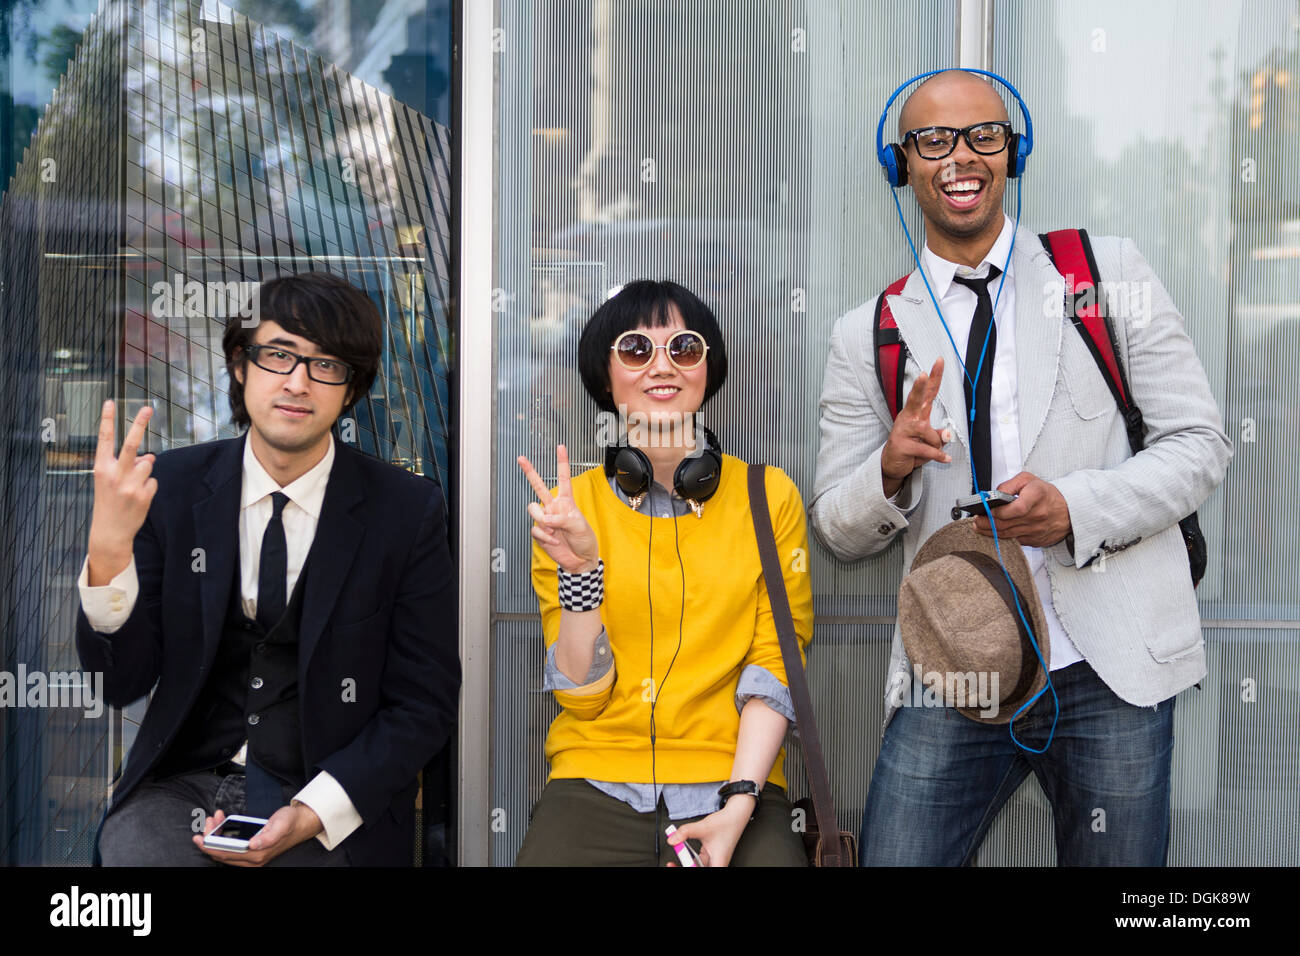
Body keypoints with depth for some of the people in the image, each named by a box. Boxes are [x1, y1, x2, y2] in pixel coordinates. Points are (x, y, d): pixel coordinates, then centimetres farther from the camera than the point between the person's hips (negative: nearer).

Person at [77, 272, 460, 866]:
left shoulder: (408, 510, -6)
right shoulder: (171, 485, 0)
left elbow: (424, 704, -2)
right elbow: (121, 685, -1)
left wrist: (313, 812, -14)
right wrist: (107, 551, -19)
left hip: (333, 815, -1)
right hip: (180, 787, 1)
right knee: (134, 850, -26)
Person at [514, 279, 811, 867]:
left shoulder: (771, 497, 4)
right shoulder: (572, 505, 3)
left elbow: (775, 664, 1)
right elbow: (582, 696, -1)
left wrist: (739, 804, -11)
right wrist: (580, 569, -16)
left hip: (735, 780, 0)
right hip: (597, 785, 0)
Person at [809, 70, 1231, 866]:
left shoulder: (1111, 274, 6)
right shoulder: (867, 337, 7)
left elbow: (1202, 443, 2)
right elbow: (837, 530, 8)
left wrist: (1075, 508, -15)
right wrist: (890, 469, -15)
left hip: (1109, 671, 0)